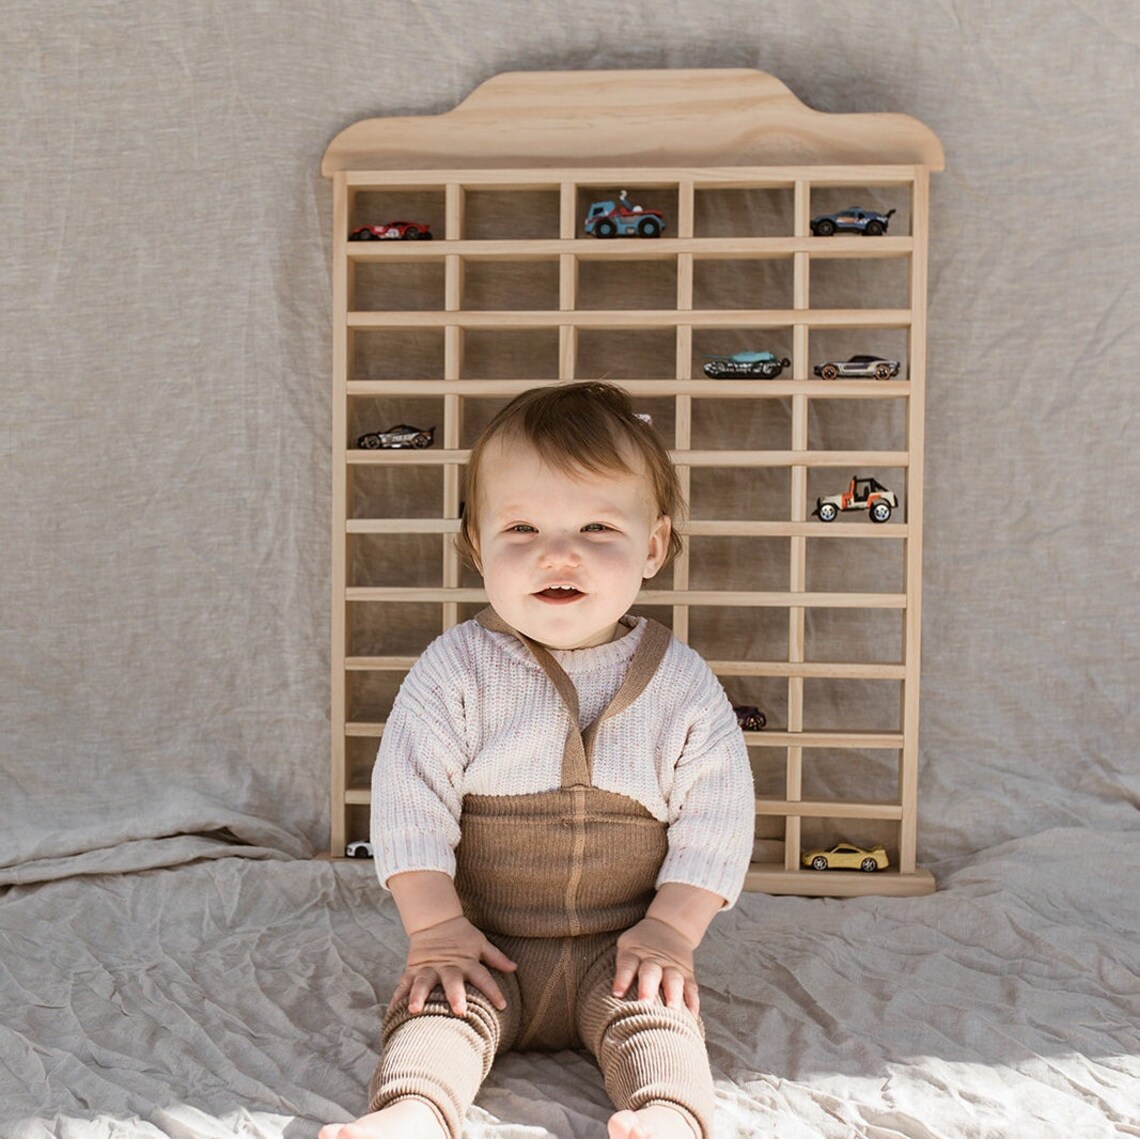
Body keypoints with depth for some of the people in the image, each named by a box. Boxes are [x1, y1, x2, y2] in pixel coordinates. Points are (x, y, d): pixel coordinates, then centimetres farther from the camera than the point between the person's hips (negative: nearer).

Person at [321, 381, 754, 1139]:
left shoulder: (682, 684, -5)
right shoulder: (455, 670, -9)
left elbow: (715, 820, -2)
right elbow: (408, 805, -9)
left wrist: (670, 931, -9)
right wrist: (436, 928, -13)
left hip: (622, 945, 0)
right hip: (486, 943, 0)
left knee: (657, 1006, -24)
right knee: (435, 1002, -23)